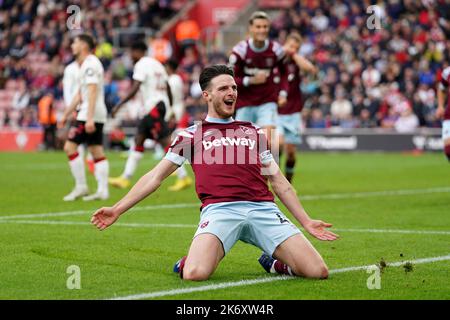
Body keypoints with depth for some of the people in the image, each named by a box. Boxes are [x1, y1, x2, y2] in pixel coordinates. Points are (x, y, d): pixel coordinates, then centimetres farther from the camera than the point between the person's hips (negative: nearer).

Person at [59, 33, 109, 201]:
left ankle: (81, 186, -6)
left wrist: (89, 118, -29)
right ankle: (102, 190, 1)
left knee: (70, 146, -8)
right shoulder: (86, 65, 20)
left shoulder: (90, 64, -12)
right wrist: (65, 115, 28)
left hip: (89, 114, -10)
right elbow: (79, 95, 26)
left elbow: (93, 91, -22)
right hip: (97, 115, 10)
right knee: (97, 151, 5)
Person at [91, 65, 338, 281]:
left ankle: (273, 263, 19)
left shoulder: (253, 132, 26)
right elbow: (156, 176, 17)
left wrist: (306, 221, 21)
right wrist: (117, 209, 9)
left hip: (263, 208, 3)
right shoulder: (191, 135, 19)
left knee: (318, 272, -13)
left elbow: (278, 181, 28)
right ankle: (186, 262, 8)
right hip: (219, 209, -3)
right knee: (195, 274, -31)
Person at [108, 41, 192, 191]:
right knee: (138, 140, 10)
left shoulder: (141, 65, -8)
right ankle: (125, 178, 11)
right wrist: (169, 110, 26)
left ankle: (183, 177, -11)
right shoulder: (156, 64, 18)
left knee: (166, 142, -10)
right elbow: (168, 88, 19)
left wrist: (119, 105, -17)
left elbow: (134, 89, -19)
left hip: (153, 106, -10)